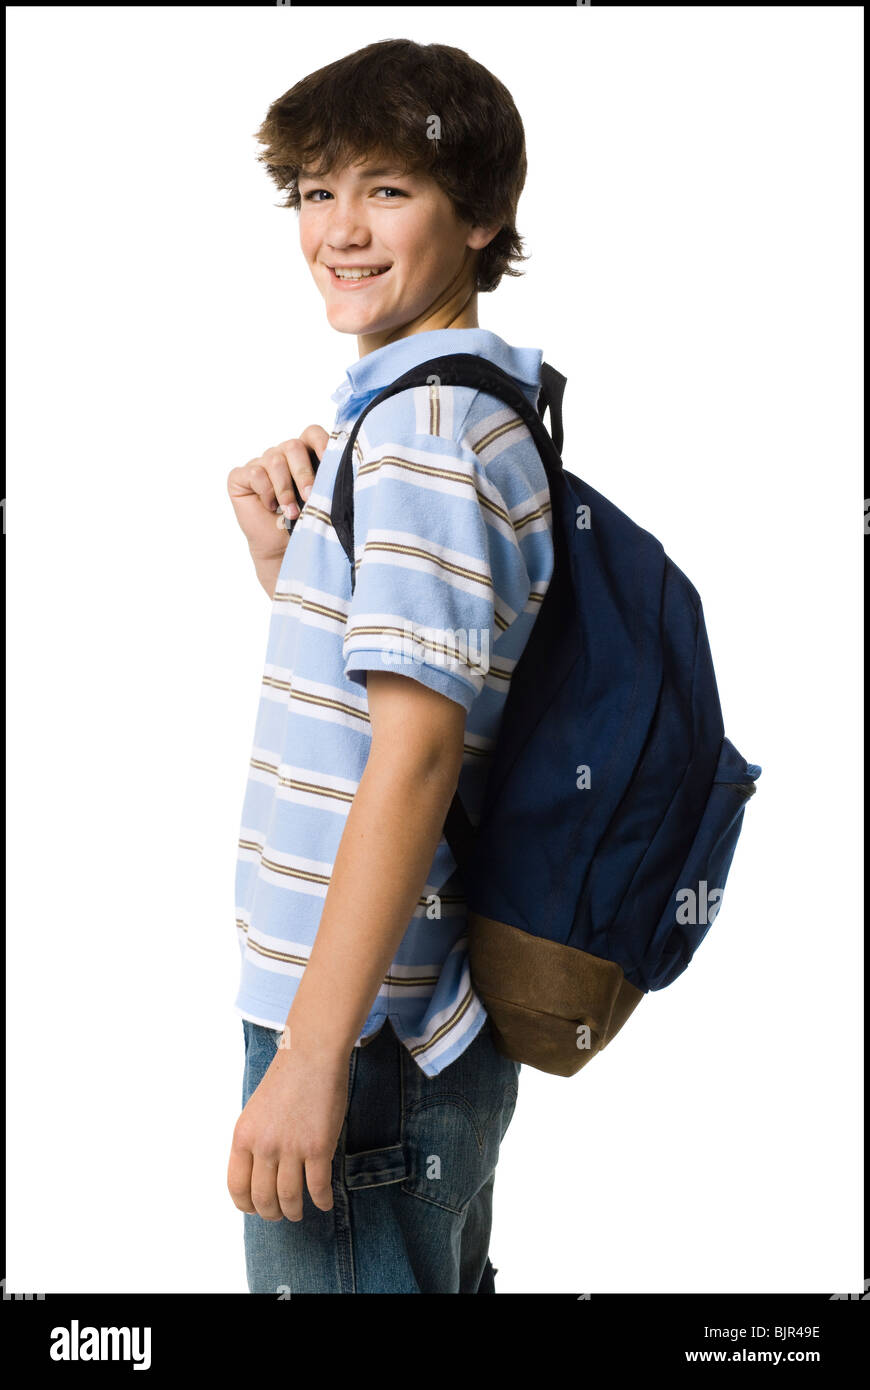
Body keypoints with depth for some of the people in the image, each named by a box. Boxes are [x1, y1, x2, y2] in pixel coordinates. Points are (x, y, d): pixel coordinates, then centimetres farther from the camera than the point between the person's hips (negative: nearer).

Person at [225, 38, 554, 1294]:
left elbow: (417, 745, -24)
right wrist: (283, 556, 1)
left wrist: (313, 1053, -24)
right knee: (434, 1274, 23)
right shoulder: (483, 405, 13)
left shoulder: (422, 424, -18)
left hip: (372, 1041, -10)